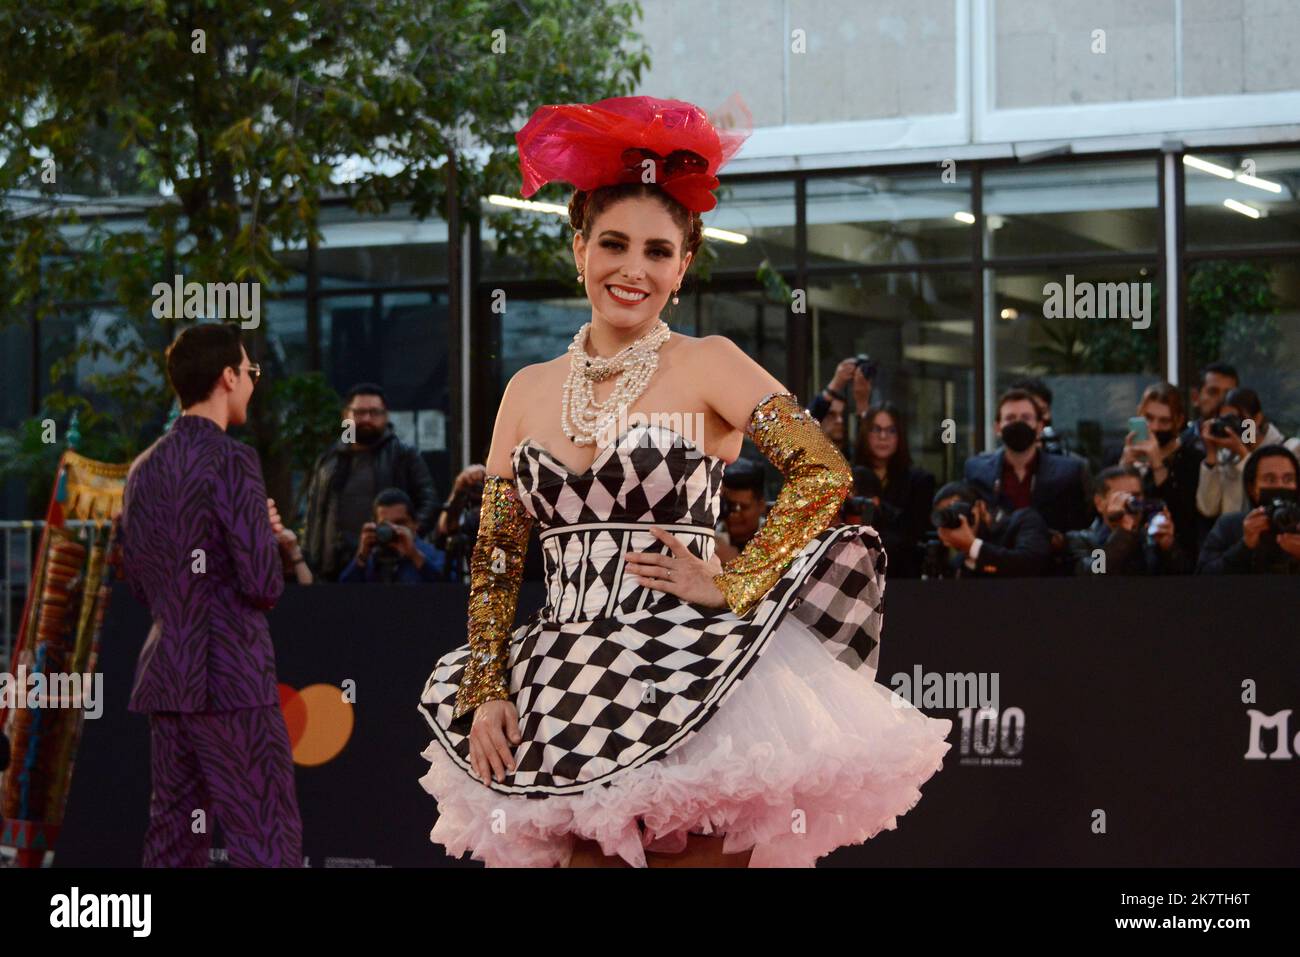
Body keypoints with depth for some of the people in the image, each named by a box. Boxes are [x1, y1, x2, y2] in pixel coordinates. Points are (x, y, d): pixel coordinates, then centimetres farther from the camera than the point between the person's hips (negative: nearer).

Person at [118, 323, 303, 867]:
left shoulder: (144, 470, 14)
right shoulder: (231, 461, -11)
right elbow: (263, 585, -16)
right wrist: (268, 539, 7)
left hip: (164, 678, 8)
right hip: (230, 679, -8)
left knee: (172, 843, 10)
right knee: (267, 845, -6)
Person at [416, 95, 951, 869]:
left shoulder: (707, 366, 0)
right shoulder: (529, 390, 12)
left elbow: (824, 472, -9)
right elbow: (495, 559, 13)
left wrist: (733, 584, -13)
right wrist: (486, 691, 4)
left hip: (688, 689, -4)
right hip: (567, 696, 4)